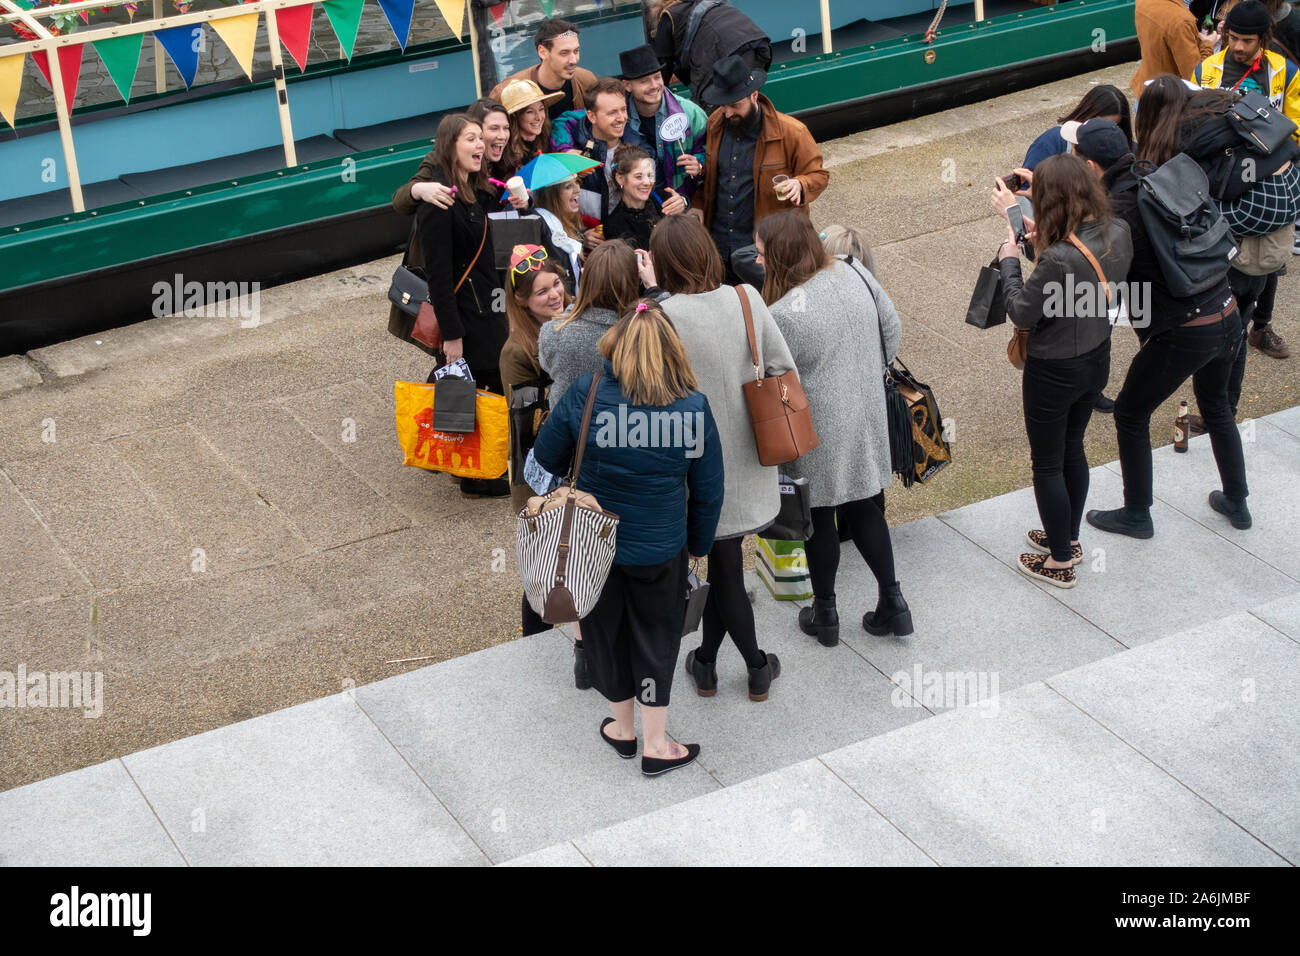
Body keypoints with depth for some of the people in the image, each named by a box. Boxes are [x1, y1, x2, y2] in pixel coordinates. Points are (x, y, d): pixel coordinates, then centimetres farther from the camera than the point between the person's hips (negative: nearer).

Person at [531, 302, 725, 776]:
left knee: (607, 629, 21)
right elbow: (708, 492, -5)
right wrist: (698, 543, 11)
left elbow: (545, 460, -3)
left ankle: (622, 727, 40)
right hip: (660, 548, -1)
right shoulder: (694, 408, -15)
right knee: (656, 636, 18)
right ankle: (656, 743, 28)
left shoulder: (585, 393, -15)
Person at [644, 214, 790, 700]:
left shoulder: (663, 317, -22)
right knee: (722, 560, 20)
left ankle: (757, 667, 28)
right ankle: (706, 660, 32)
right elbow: (784, 369, -3)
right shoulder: (746, 299, -7)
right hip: (748, 455, 4)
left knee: (725, 568, 14)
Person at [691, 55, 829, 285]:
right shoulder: (715, 124, 4)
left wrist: (799, 185, -26)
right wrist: (698, 206, 3)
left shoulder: (791, 132, -11)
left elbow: (818, 175, -3)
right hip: (718, 245, 5)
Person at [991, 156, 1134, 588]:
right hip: (1096, 359, 8)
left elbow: (1023, 314, -21)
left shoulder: (1059, 259, -35)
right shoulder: (1118, 233, -12)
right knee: (1072, 449, 27)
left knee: (1047, 465, 13)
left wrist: (1010, 261, -8)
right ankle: (1069, 538, 46)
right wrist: (1047, 246, 1)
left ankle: (1060, 561, 28)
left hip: (1054, 373, -7)